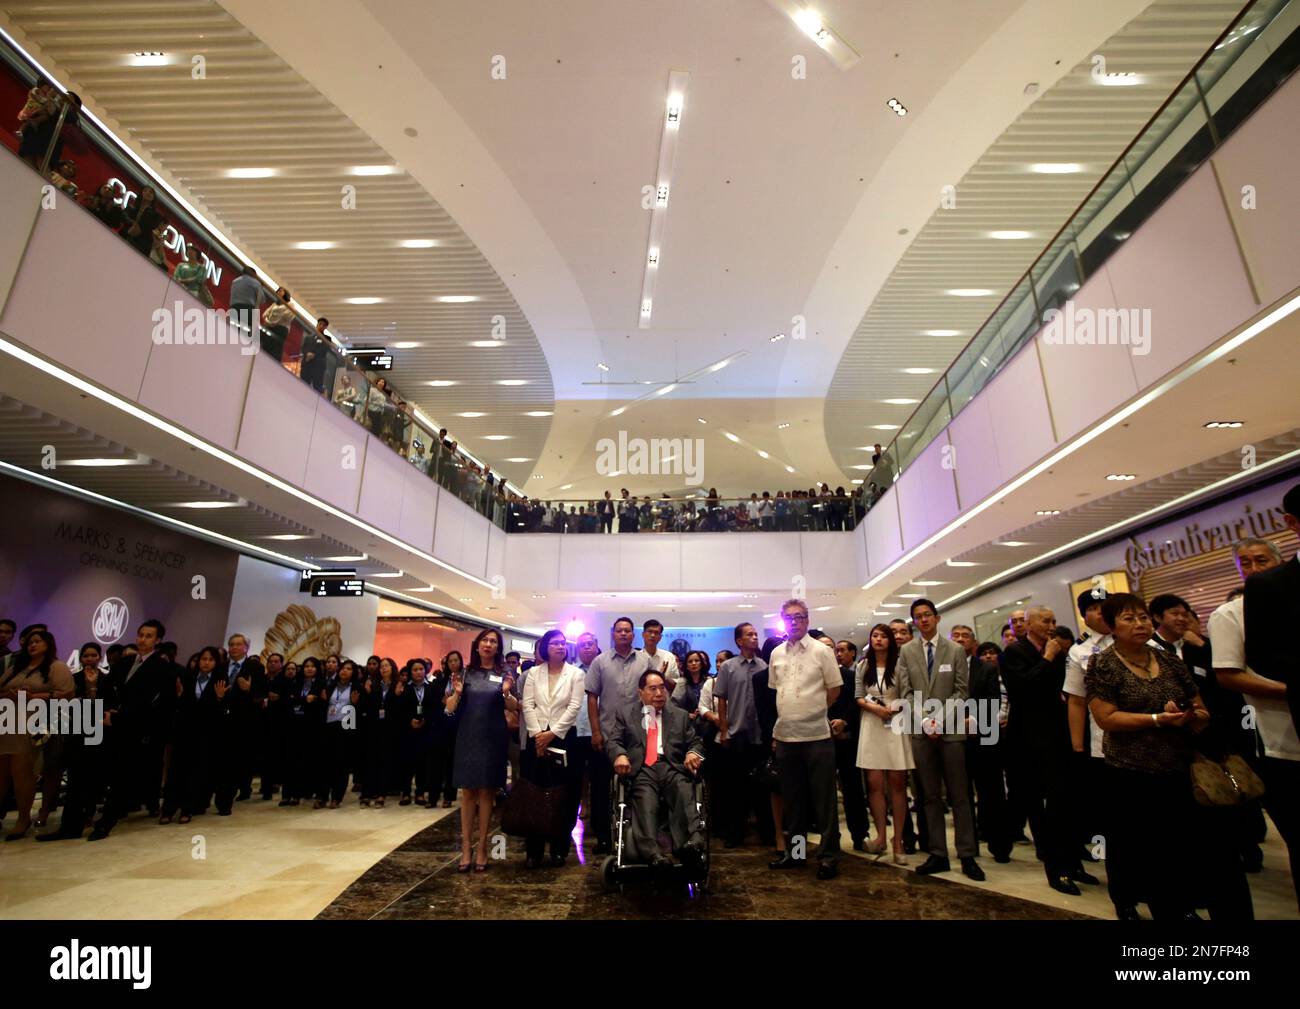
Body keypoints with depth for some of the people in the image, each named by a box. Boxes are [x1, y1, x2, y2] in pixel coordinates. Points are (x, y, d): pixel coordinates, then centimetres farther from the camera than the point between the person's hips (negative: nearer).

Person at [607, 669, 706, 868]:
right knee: (645, 801, -34)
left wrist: (693, 753, -6)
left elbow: (695, 742, 19)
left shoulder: (680, 715, 24)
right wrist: (620, 755, -14)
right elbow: (613, 742, 10)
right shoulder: (625, 715, 20)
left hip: (672, 767, 1)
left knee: (685, 795, -32)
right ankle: (652, 854, -49)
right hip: (642, 770, -1)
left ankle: (691, 845, -51)